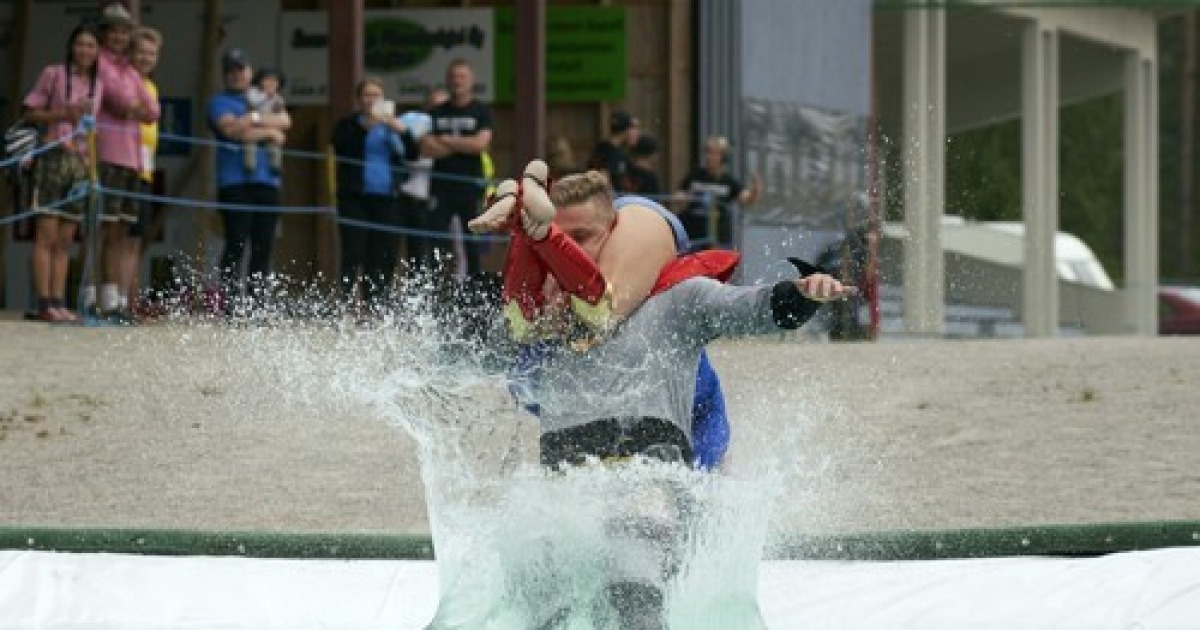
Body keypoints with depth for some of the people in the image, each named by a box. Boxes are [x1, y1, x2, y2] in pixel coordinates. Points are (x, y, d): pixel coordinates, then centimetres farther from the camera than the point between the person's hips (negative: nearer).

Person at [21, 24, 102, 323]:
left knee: (66, 240, 5)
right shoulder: (53, 74, -1)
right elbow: (30, 113, -1)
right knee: (46, 234, -8)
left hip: (81, 162, 5)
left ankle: (59, 302, 5)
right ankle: (44, 303, -10)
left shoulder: (97, 85, 14)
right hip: (54, 156, -5)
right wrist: (65, 113, -13)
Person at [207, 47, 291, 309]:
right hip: (234, 181, -5)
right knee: (237, 243, -12)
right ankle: (229, 302, -12)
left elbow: (284, 121, 5)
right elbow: (231, 129, -9)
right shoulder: (220, 102, 9)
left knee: (264, 245, 1)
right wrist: (268, 130, -4)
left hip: (266, 181, 5)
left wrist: (252, 122, -6)